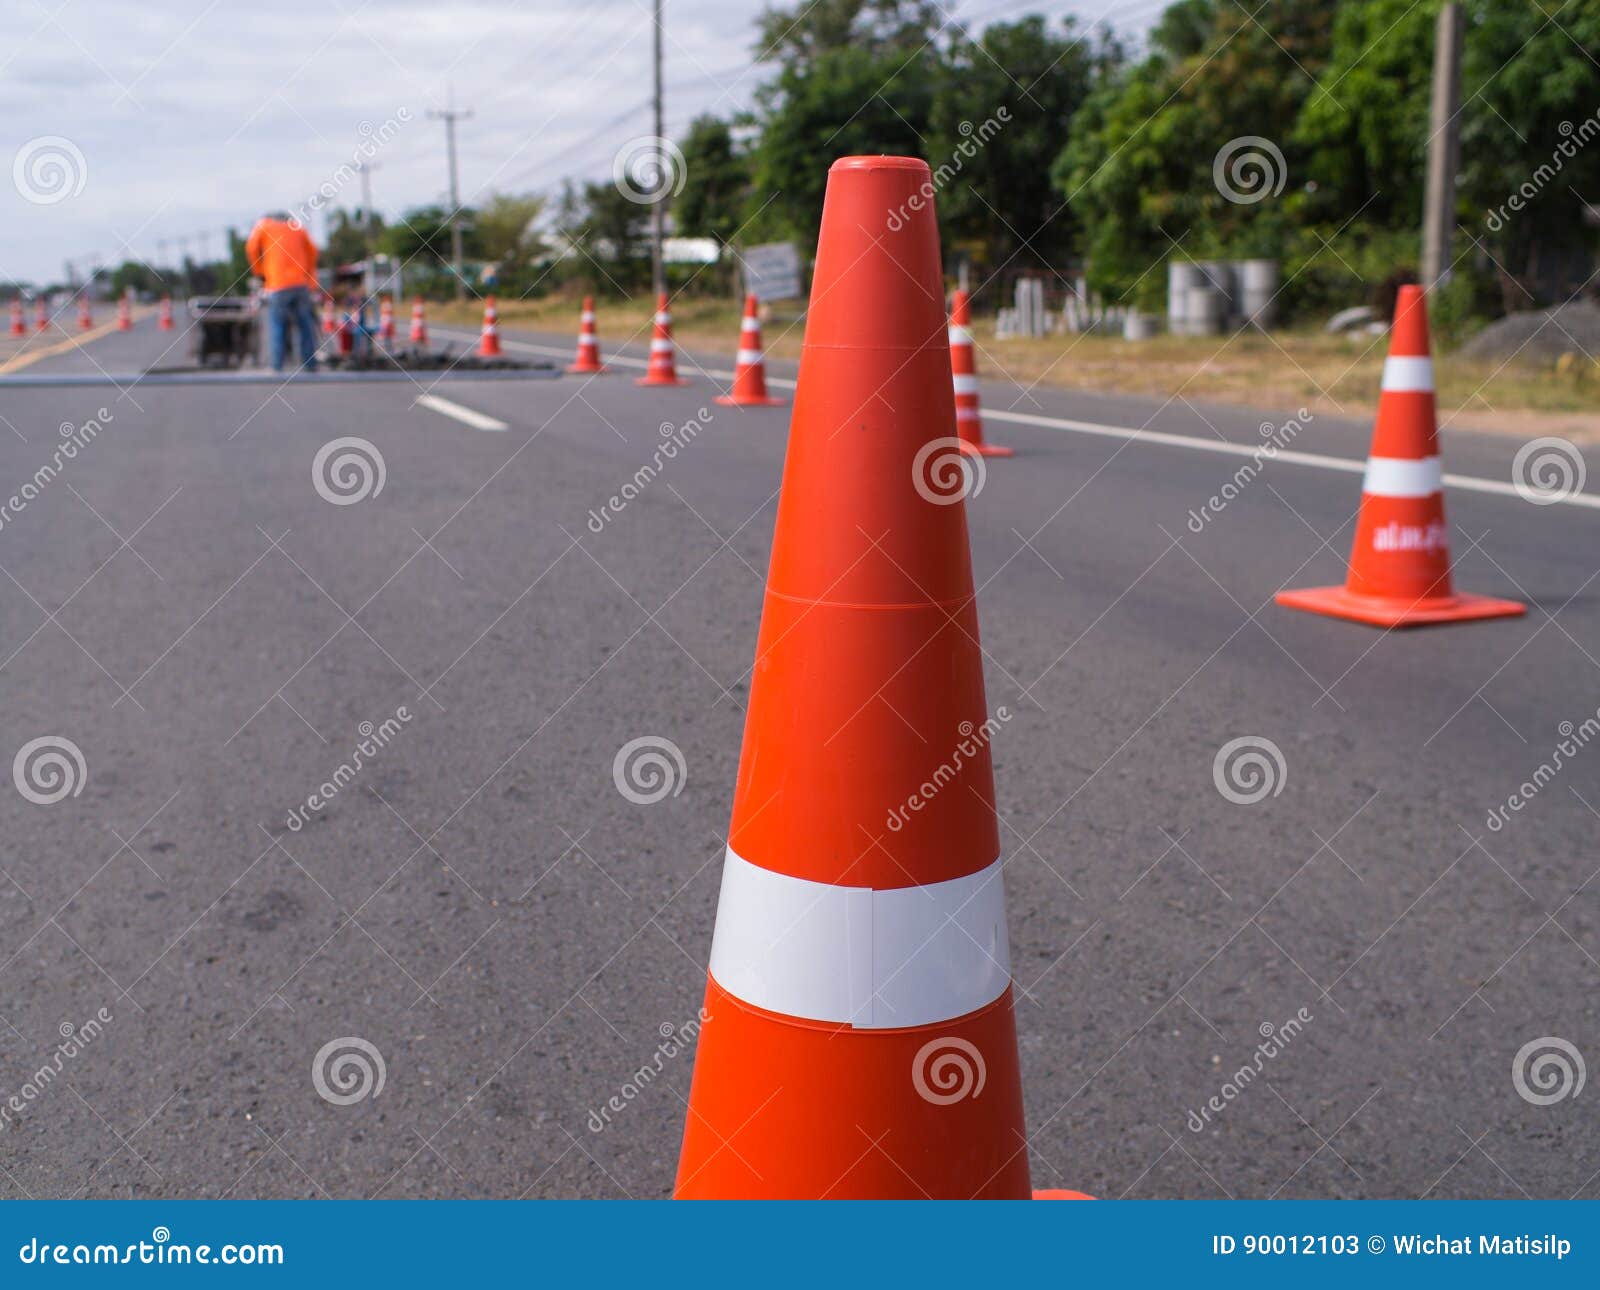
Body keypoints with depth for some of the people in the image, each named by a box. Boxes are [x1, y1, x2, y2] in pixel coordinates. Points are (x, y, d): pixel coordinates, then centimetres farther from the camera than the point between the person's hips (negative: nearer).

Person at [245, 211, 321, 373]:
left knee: (277, 326, 2)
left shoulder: (263, 224, 10)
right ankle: (310, 365, 10)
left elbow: (251, 248, 3)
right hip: (301, 283, 3)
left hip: (278, 285, -3)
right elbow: (312, 250, 15)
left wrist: (259, 273, 13)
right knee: (304, 326, 10)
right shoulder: (296, 225, 18)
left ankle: (277, 367, -4)